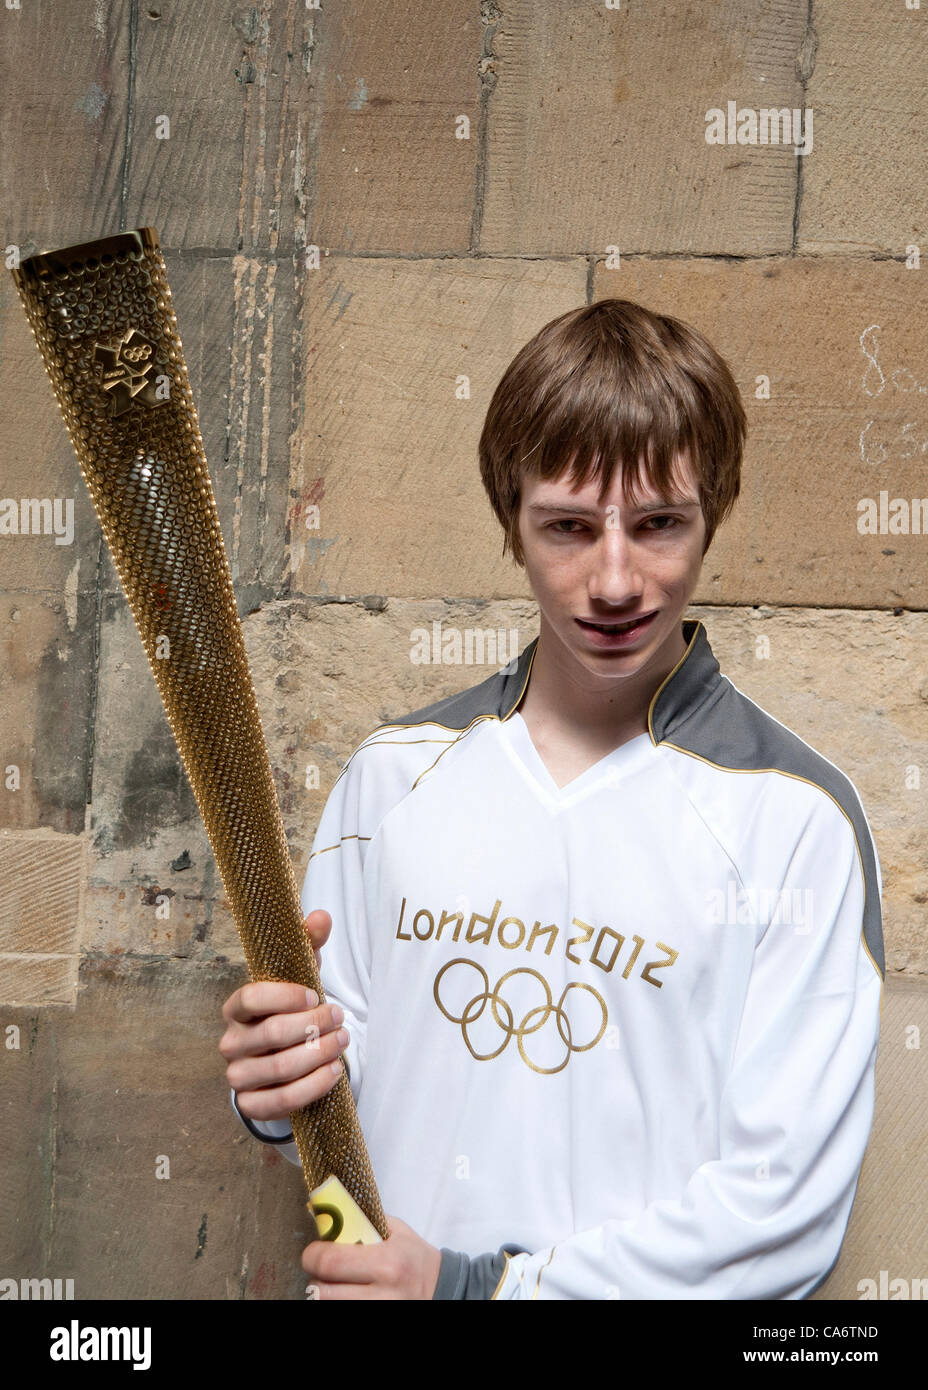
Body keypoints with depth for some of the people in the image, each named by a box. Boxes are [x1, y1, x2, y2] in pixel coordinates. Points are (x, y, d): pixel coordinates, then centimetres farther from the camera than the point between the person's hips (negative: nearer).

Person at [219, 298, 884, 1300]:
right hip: (379, 1280, 4)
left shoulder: (795, 816, -10)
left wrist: (472, 1288, -14)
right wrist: (278, 1095, -10)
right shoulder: (389, 774, 3)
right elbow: (333, 1095, 11)